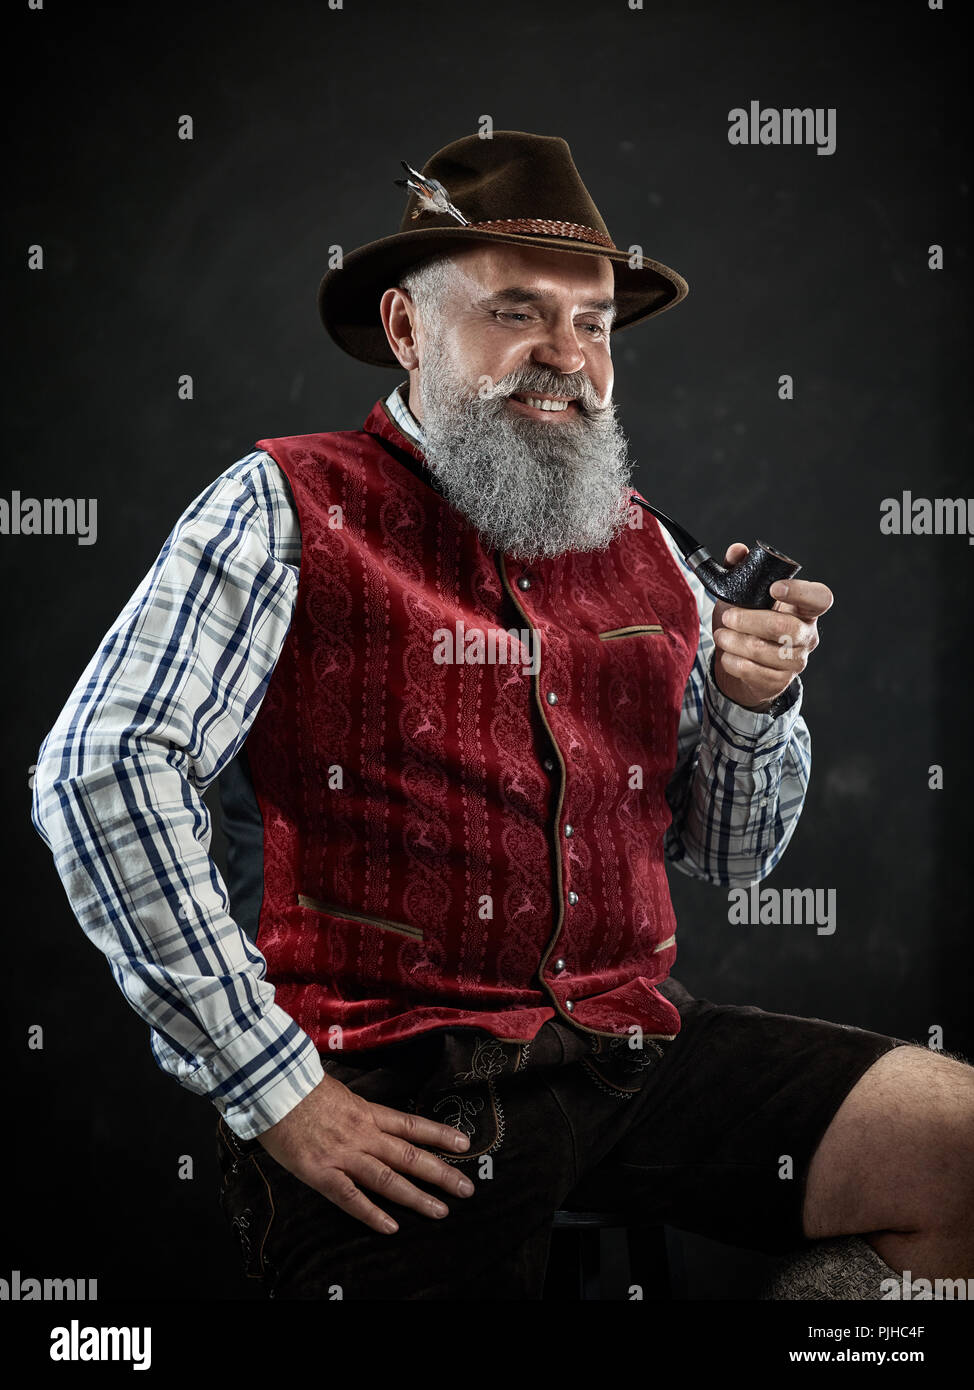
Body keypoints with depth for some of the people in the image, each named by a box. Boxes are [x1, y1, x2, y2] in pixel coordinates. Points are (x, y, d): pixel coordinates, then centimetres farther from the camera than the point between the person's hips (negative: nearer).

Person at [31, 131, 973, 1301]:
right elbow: (101, 770, -14)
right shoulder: (291, 511, -3)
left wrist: (752, 705, -2)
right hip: (392, 1091, -5)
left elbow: (732, 854, 21)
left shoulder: (643, 550, 14)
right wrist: (274, 1090, -15)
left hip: (631, 1041, 6)